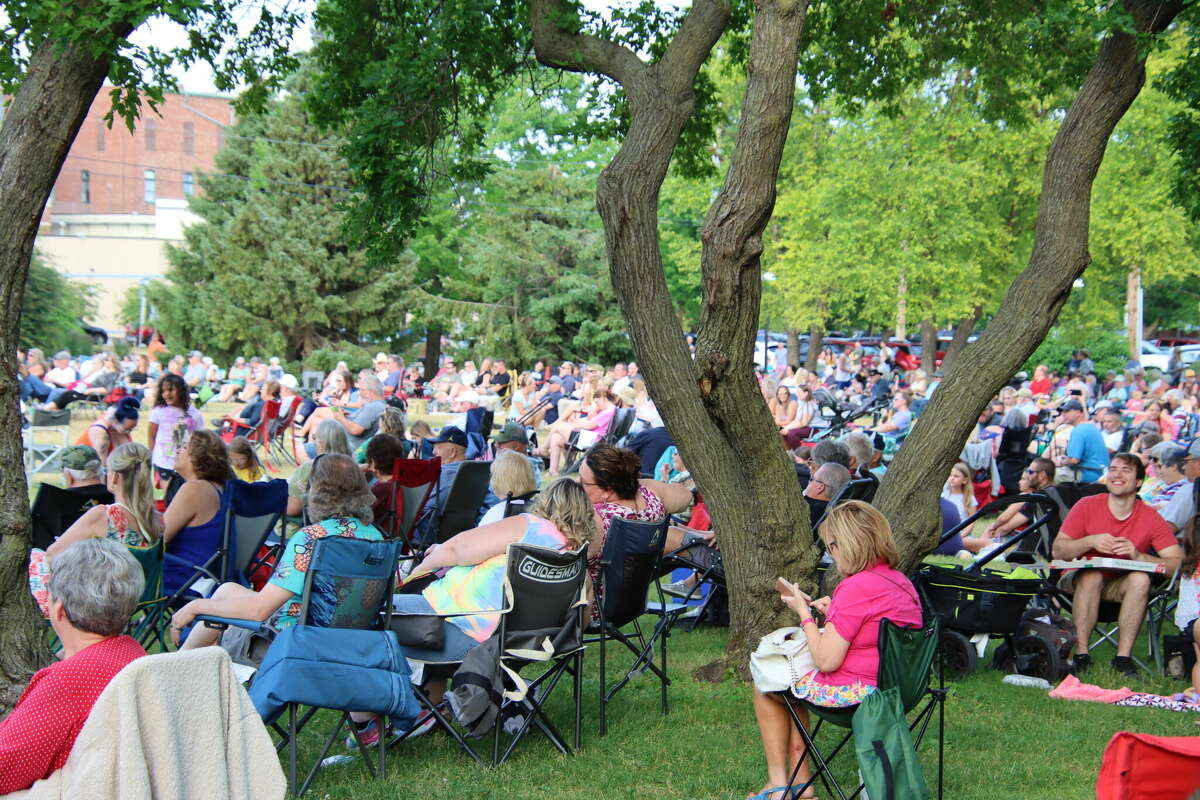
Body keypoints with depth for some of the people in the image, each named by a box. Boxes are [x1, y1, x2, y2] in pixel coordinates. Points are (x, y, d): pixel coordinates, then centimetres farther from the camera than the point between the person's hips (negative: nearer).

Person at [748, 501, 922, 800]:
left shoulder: (857, 587, -24)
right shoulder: (900, 582, 5)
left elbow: (826, 660, -22)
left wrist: (803, 612, -10)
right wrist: (834, 613, 8)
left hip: (853, 693, -9)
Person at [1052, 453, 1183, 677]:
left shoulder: (1150, 518, -6)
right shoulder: (1087, 506, -7)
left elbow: (1178, 564, -14)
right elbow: (1057, 550, -9)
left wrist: (1138, 556, -28)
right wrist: (1090, 542, -25)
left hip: (1119, 586, 1)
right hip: (1080, 579, -1)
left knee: (1141, 579, -30)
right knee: (1092, 575, -33)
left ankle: (1123, 658, -26)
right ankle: (1081, 656, -28)